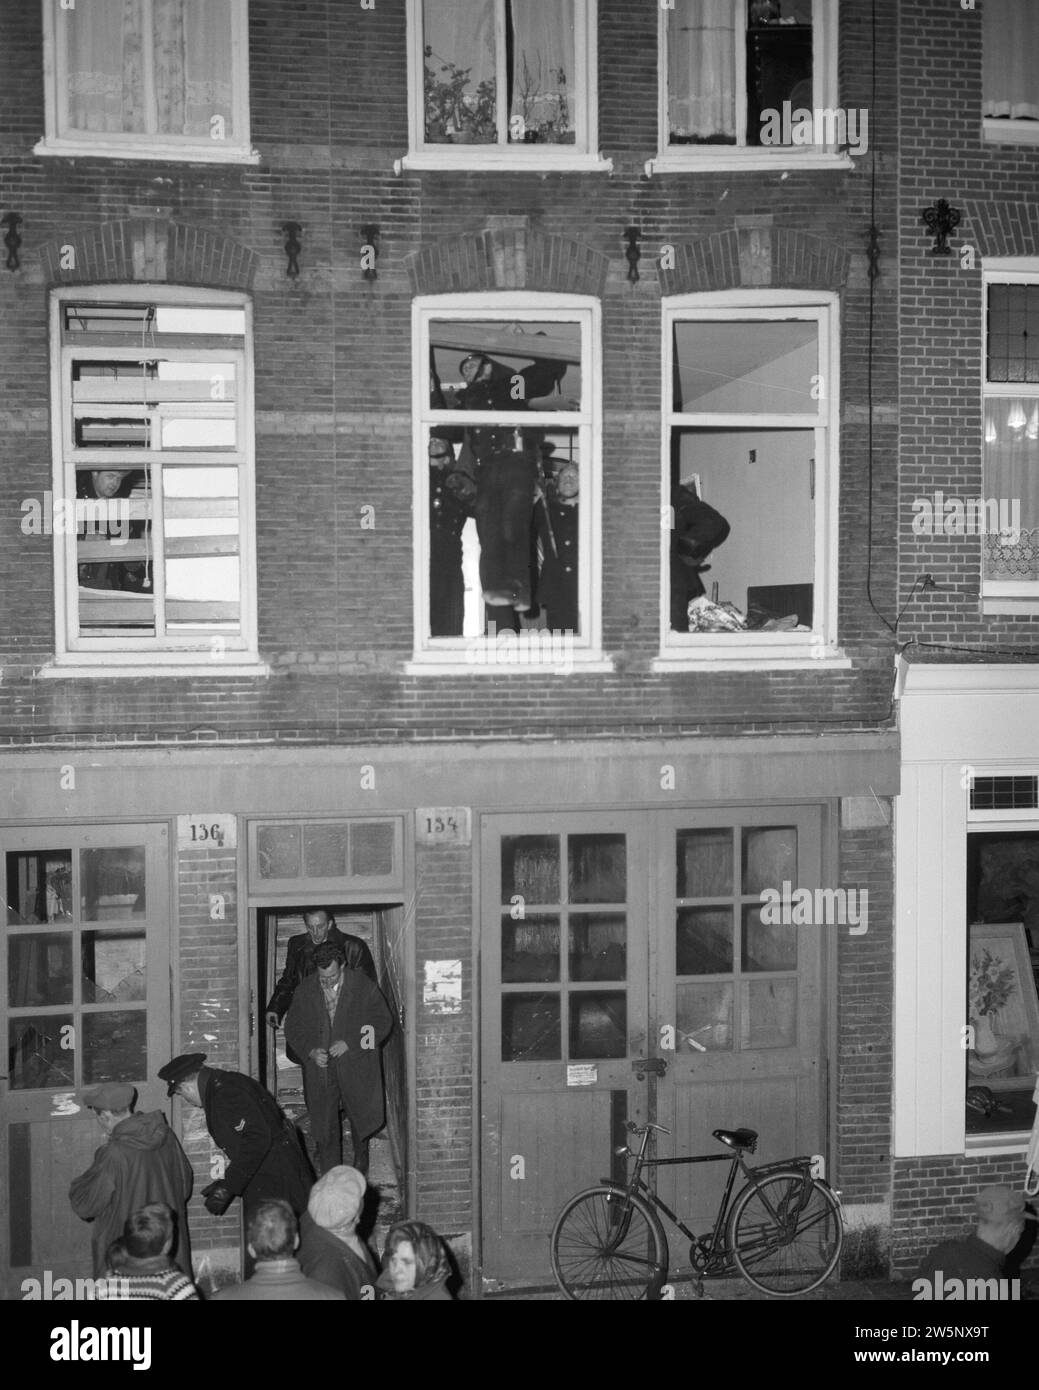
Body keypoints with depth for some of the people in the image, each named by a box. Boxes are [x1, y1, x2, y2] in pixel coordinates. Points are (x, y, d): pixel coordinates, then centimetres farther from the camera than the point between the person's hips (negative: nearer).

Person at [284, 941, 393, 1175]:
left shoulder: (363, 986, -8)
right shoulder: (305, 990, -1)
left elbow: (383, 1022, -7)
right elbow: (292, 1028, 6)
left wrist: (350, 1043, -16)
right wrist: (310, 1051, -12)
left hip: (355, 1066, -1)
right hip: (320, 1067, 1)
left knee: (361, 1115, 13)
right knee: (324, 1126, 2)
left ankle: (361, 1154, 44)